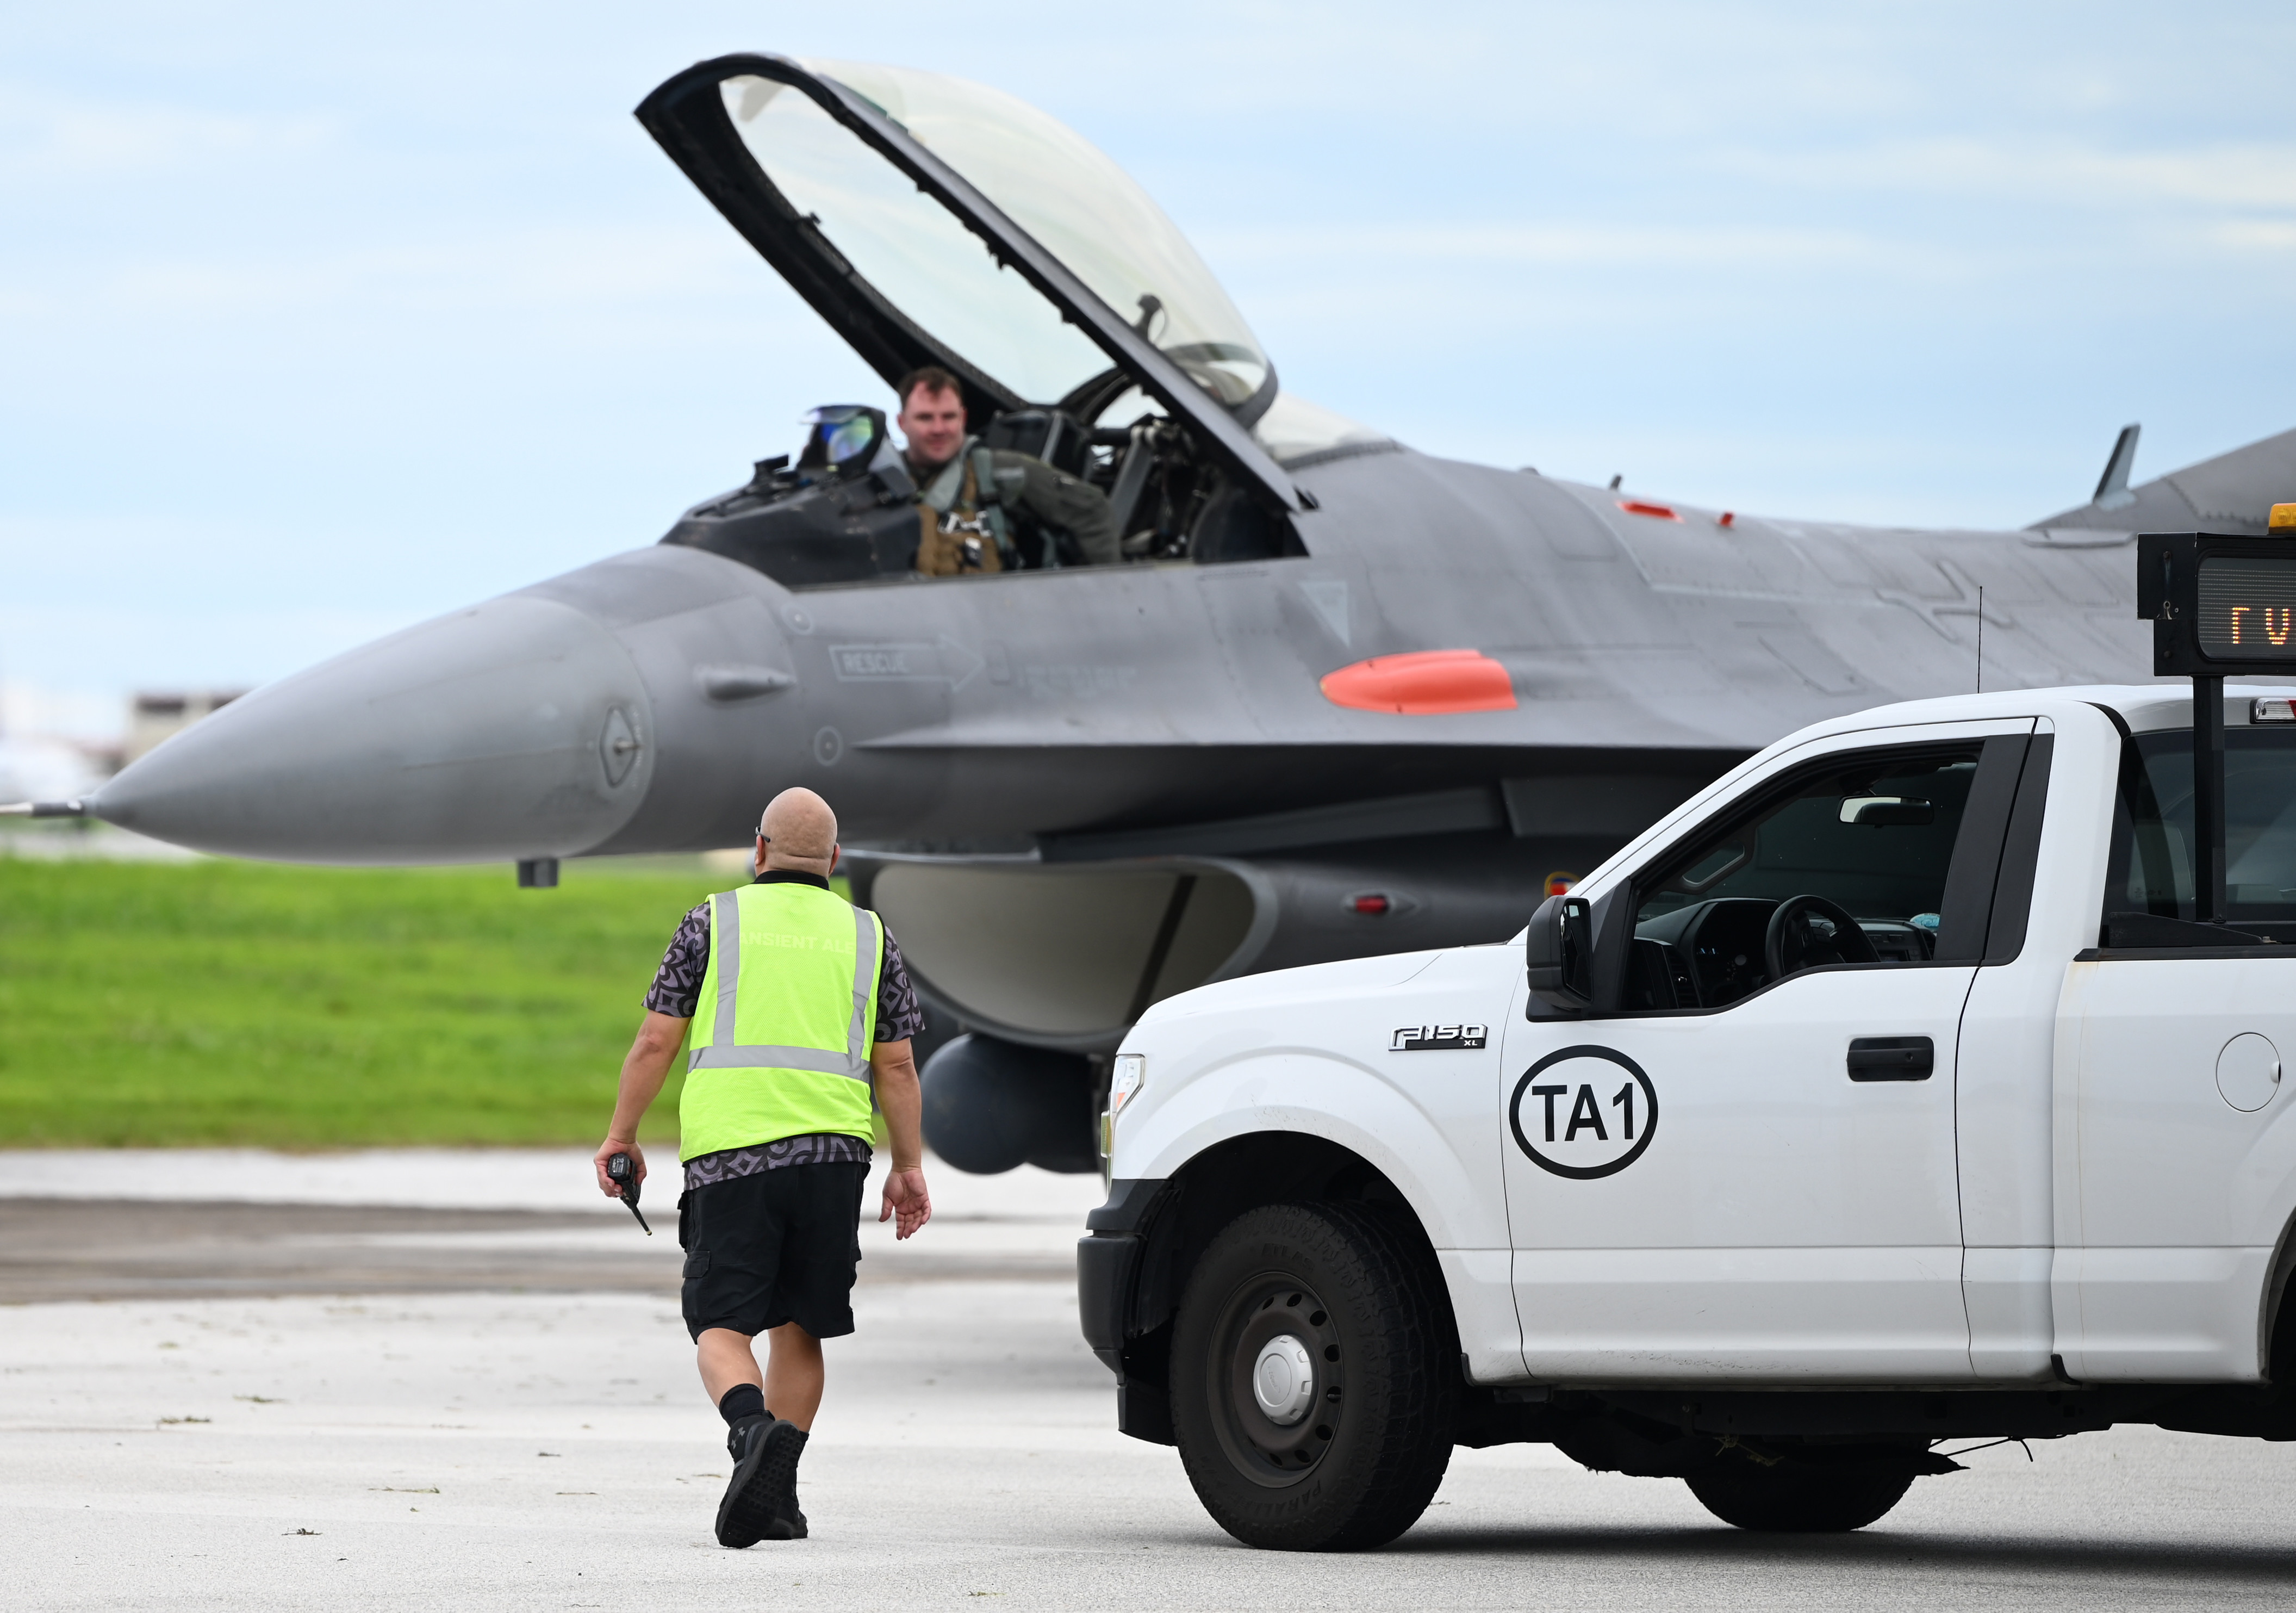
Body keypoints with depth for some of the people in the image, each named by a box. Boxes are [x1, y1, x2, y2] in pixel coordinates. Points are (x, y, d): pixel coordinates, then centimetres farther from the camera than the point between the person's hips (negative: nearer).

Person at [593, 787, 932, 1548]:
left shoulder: (715, 923, 6)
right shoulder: (867, 937, 12)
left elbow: (657, 1040, 3)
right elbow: (896, 1065, 10)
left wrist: (621, 1136, 11)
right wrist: (909, 1167, 15)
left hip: (729, 1149, -2)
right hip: (831, 1153, 2)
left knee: (721, 1323, -2)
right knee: (798, 1327, 12)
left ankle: (752, 1428, -30)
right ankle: (776, 1491, 7)